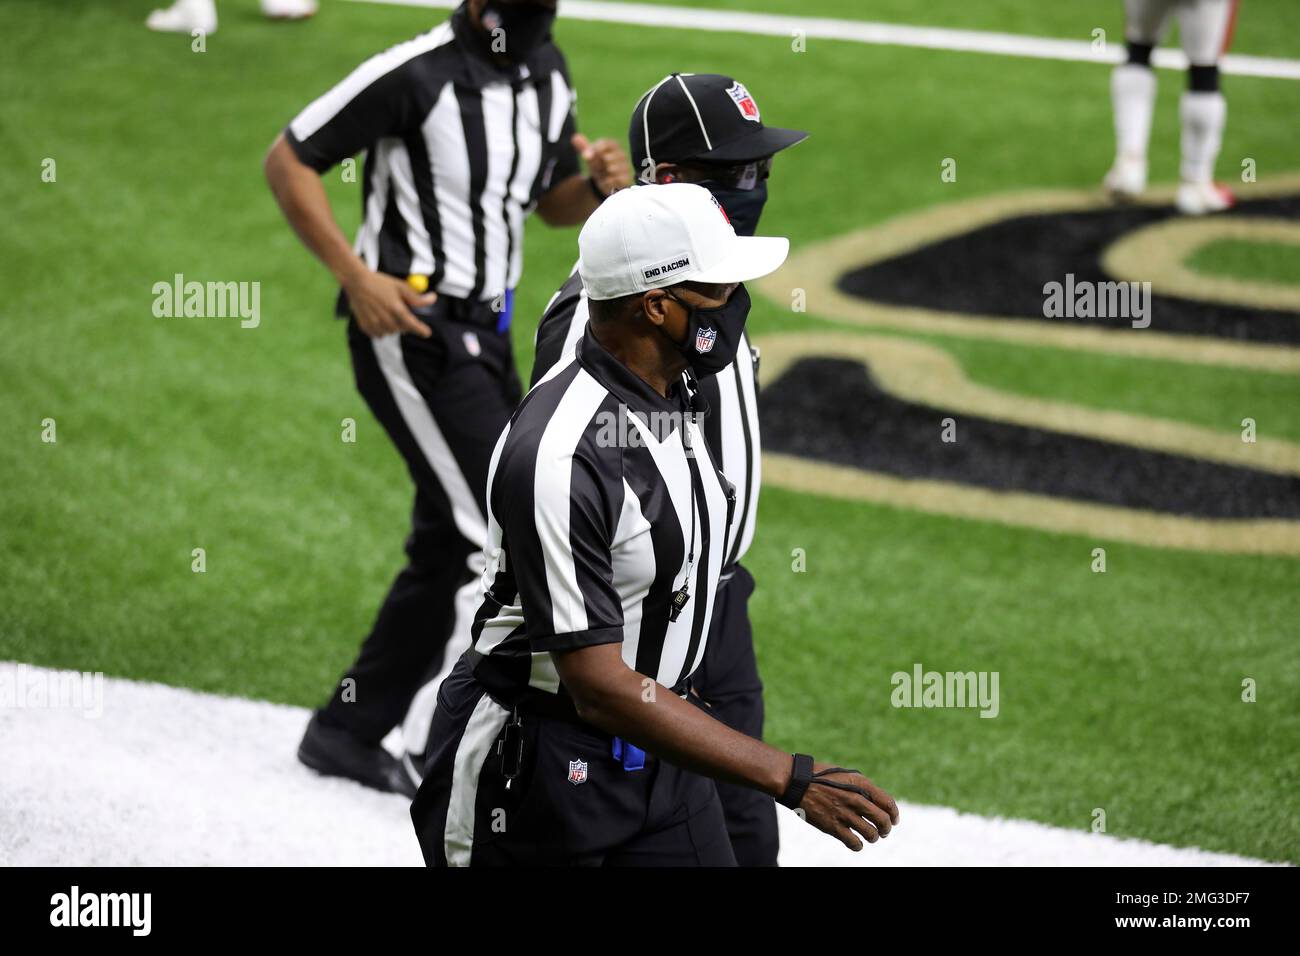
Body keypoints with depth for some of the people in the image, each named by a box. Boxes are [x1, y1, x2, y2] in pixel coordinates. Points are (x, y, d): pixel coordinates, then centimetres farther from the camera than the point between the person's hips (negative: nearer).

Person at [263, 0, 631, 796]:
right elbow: (288, 161, -10)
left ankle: (348, 731, 26)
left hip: (481, 334, 9)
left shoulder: (545, 71, 6)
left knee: (452, 550, 14)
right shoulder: (416, 74, -17)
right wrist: (356, 276, -18)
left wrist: (601, 189, -6)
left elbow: (553, 201, 17)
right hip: (409, 329, -9)